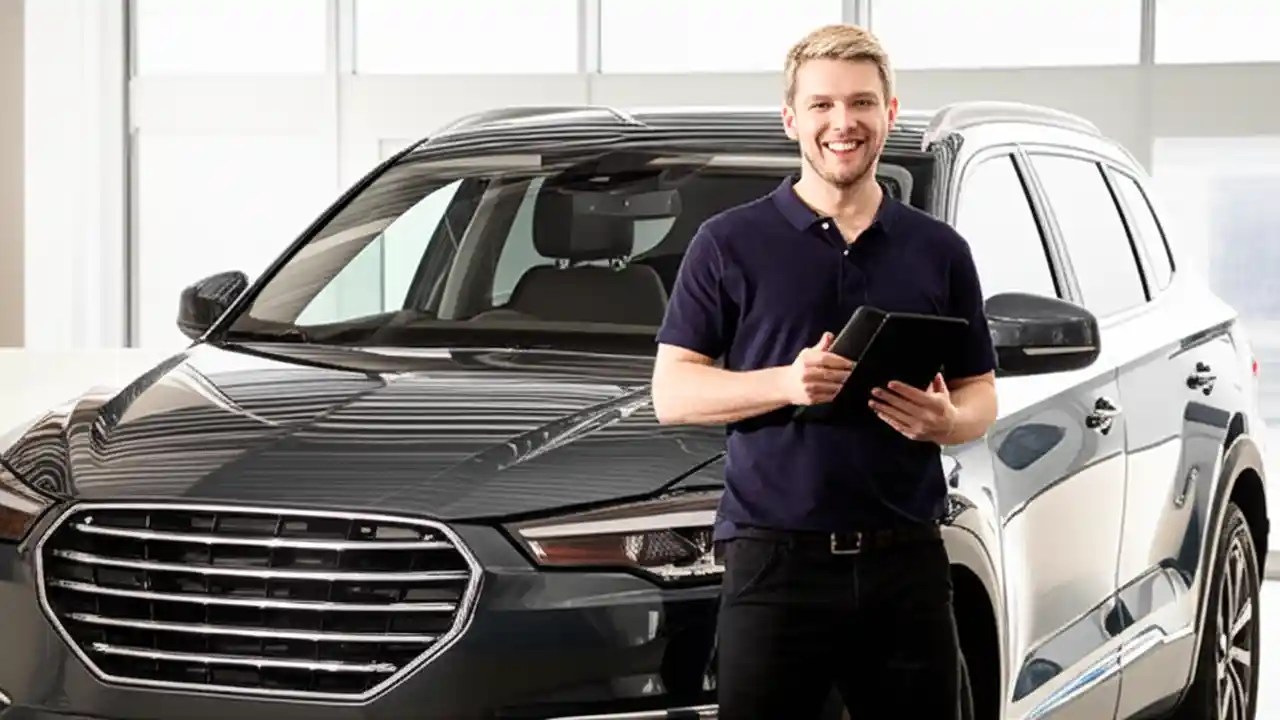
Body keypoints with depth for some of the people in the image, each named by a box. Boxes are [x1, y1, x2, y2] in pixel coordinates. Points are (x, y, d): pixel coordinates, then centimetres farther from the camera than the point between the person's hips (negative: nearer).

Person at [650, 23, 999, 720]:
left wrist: (944, 419, -9)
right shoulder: (730, 242, 3)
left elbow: (979, 397, 15)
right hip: (774, 558, -2)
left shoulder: (939, 250, 12)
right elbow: (673, 393, 0)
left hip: (906, 559, 3)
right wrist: (786, 382, -16)